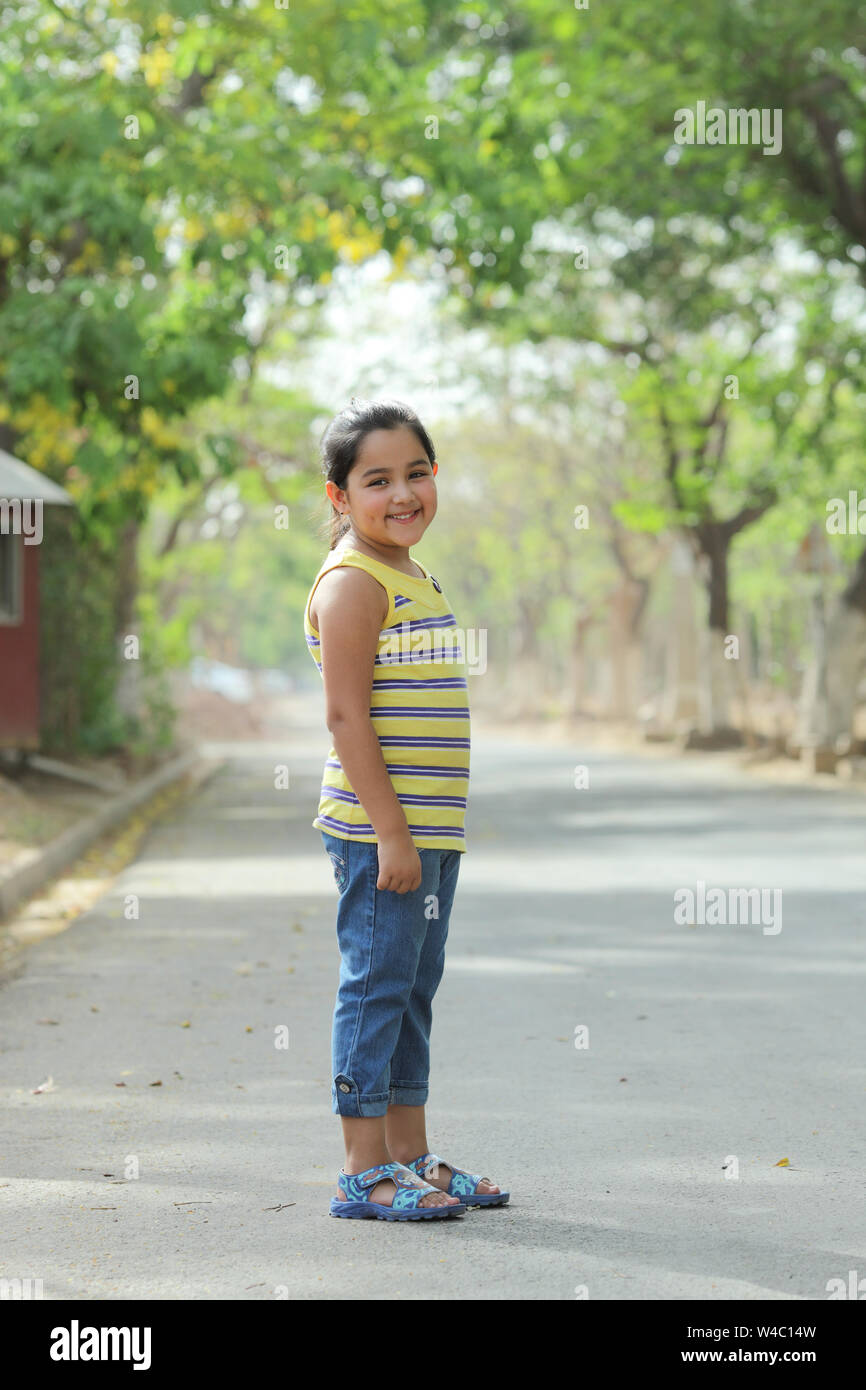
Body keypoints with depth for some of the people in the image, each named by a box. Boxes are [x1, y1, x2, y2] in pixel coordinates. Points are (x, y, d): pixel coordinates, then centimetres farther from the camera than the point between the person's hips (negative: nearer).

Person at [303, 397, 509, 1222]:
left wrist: (432, 829, 19)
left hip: (430, 830, 9)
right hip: (378, 830, -9)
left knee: (414, 990, 13)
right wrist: (389, 830, -21)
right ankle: (365, 1172, 1)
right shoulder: (352, 581, -12)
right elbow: (346, 714, -18)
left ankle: (410, 1157, 22)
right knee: (376, 984, -4)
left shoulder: (416, 579, 16)